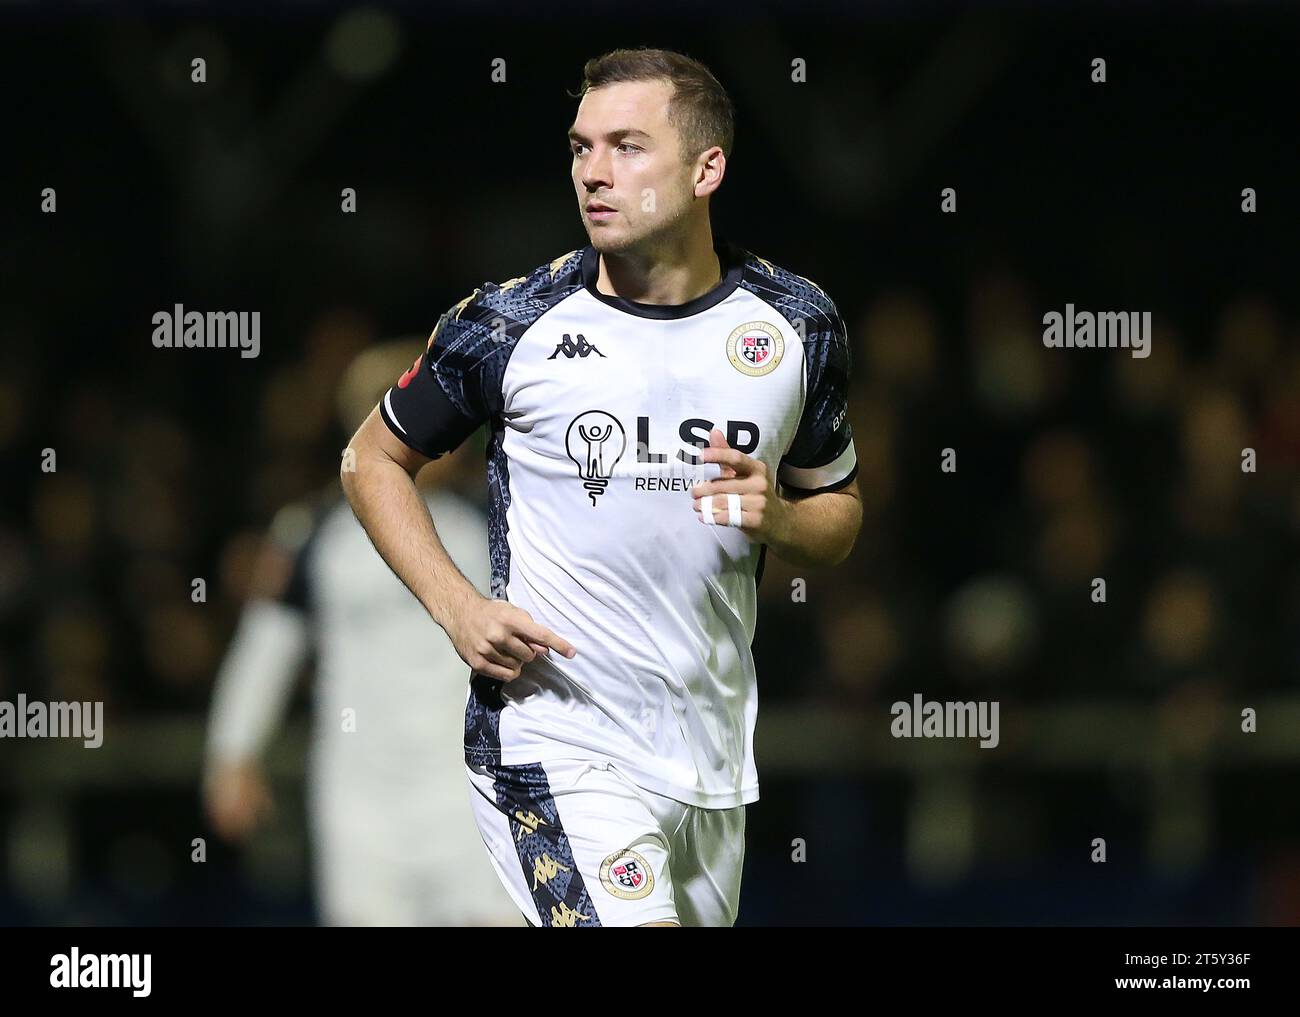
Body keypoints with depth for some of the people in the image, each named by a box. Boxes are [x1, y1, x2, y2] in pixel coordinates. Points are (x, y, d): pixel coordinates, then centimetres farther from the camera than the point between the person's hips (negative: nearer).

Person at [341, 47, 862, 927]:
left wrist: (779, 520, -9)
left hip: (713, 757, 5)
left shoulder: (797, 326, 4)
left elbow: (838, 522, 15)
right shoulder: (509, 324, -6)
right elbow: (375, 460, 8)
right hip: (555, 744, -5)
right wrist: (459, 610, -7)